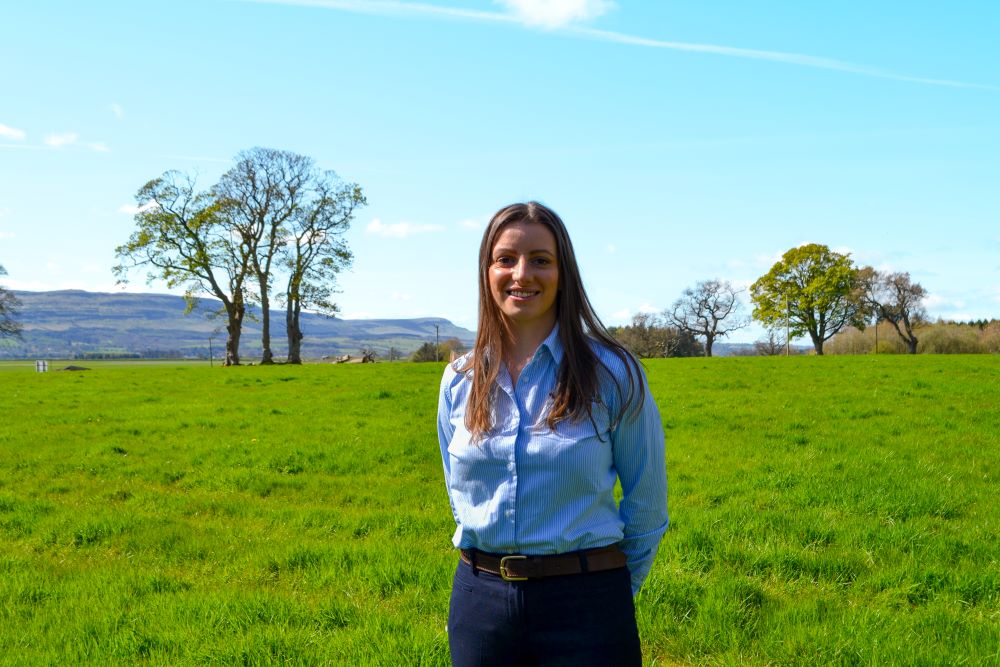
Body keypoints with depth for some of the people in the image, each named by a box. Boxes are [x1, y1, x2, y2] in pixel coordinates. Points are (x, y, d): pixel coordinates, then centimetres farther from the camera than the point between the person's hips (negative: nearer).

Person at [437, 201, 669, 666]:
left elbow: (646, 504, 2)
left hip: (583, 603, -3)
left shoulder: (611, 373, -7)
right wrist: (489, 566, 14)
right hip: (479, 598, 3)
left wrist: (611, 592, 9)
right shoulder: (459, 381, 3)